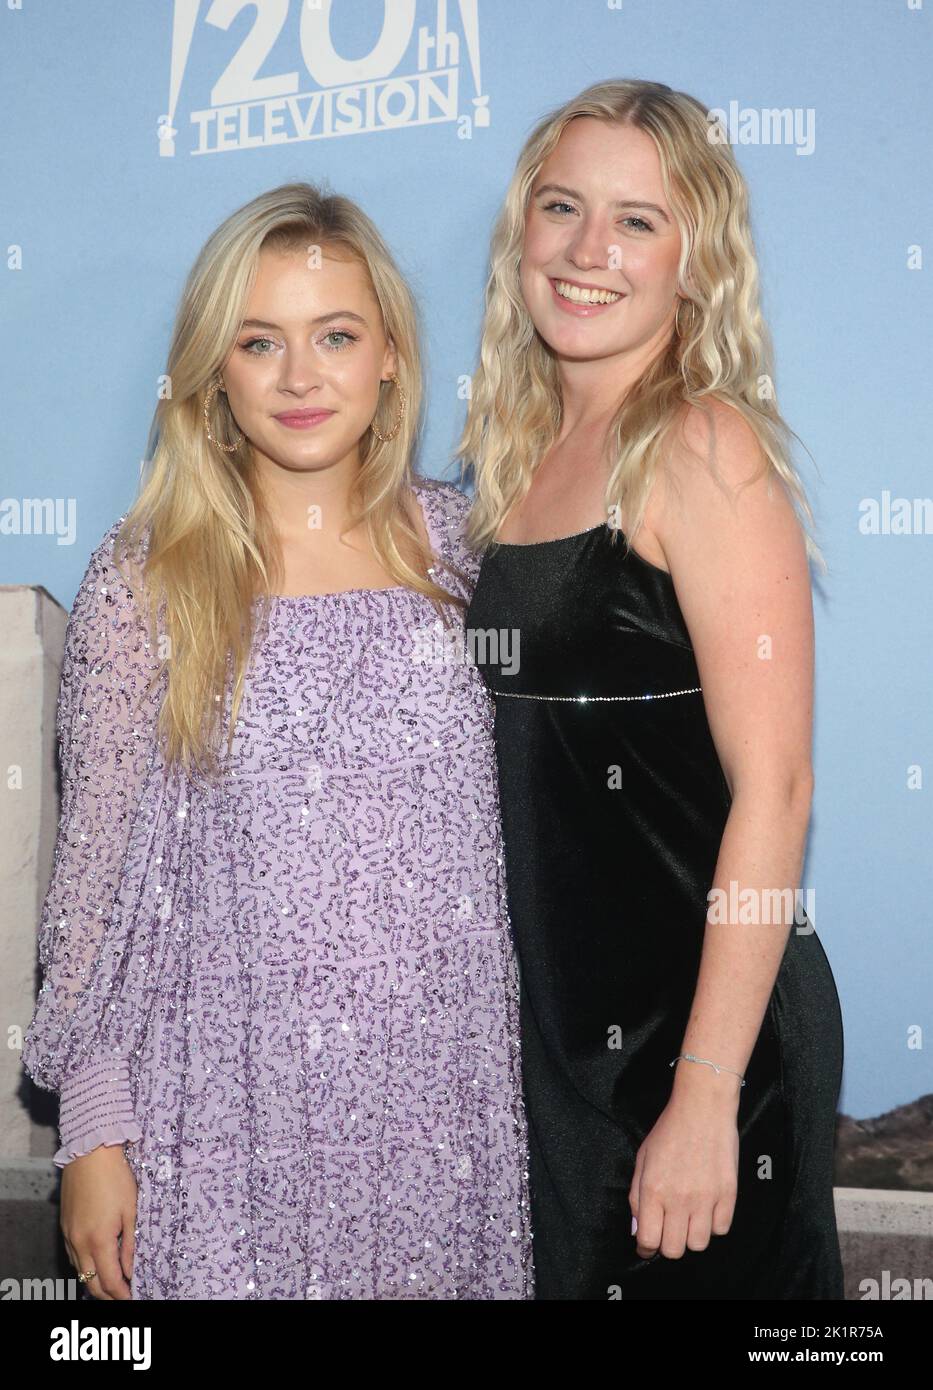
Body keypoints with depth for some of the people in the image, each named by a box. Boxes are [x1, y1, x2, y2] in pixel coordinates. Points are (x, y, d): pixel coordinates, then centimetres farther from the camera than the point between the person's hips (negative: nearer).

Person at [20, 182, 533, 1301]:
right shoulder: (146, 577, -6)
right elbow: (95, 857, -4)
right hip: (237, 1090, -2)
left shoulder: (452, 538, 2)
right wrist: (92, 1128, -5)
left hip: (441, 1078, 3)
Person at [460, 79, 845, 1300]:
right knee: (561, 1265, 19)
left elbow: (772, 791, -19)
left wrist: (706, 1092, -20)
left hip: (695, 1019, -7)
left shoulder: (703, 447, -14)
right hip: (545, 1015, 7)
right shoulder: (526, 448, 8)